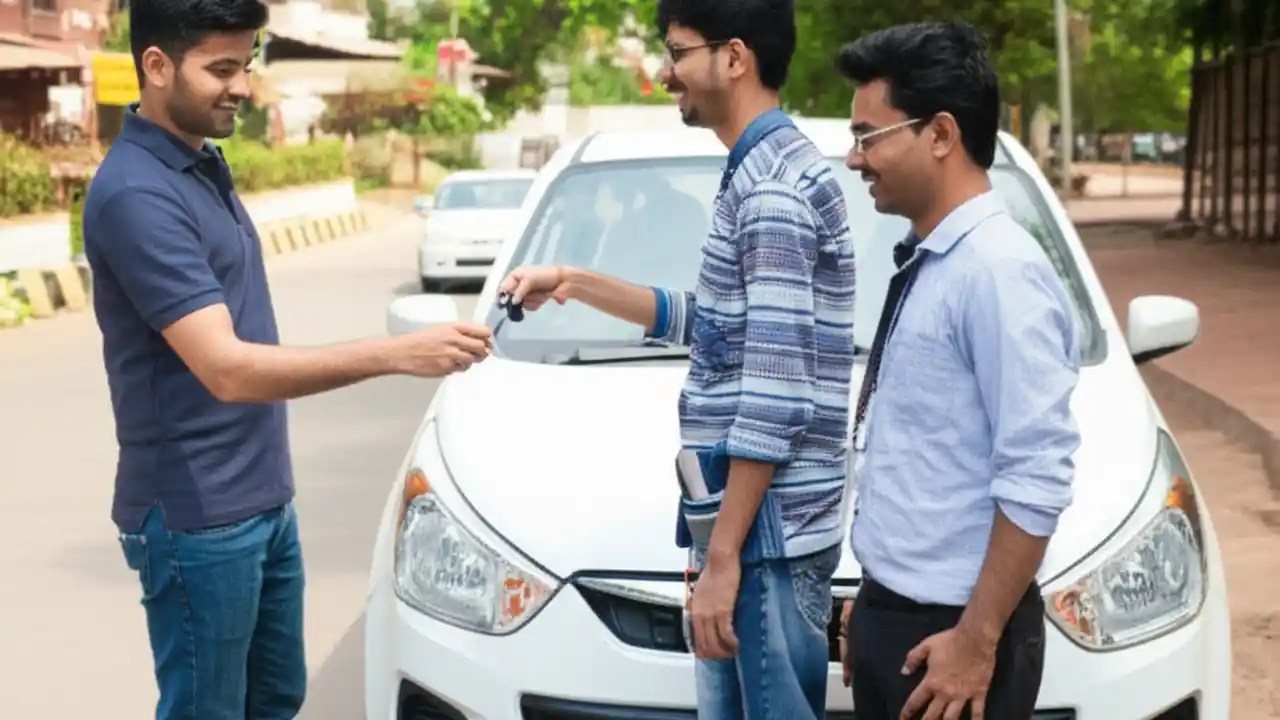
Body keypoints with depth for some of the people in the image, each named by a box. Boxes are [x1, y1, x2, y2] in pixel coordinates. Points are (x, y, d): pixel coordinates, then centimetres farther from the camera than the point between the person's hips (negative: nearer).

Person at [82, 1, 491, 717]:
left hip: (266, 501, 9)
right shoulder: (135, 194, -22)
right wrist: (395, 354, -35)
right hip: (197, 518, -9)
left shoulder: (206, 164, 8)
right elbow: (226, 369, -29)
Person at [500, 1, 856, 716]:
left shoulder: (774, 188, -17)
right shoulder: (764, 173, 15)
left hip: (770, 523, -10)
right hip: (744, 511, 10)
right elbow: (714, 325, 25)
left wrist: (722, 556, -21)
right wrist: (576, 283, 22)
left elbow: (776, 398, -22)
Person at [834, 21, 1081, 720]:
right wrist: (874, 601, 18)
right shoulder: (923, 265, 8)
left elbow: (1037, 481, -23)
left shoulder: (999, 271, -19)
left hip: (949, 632, -8)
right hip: (888, 613, 8)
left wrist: (978, 641, -21)